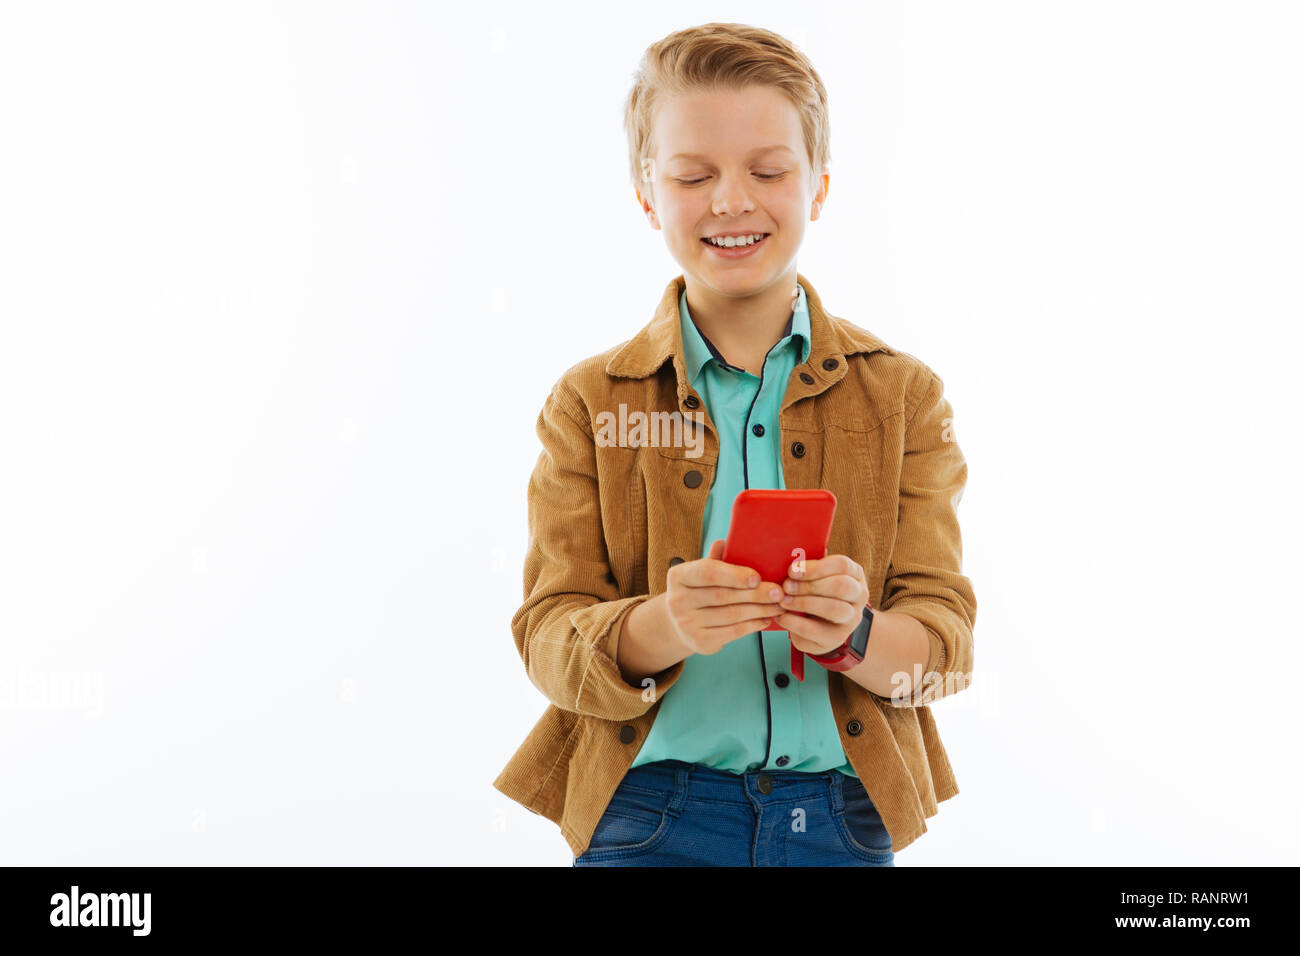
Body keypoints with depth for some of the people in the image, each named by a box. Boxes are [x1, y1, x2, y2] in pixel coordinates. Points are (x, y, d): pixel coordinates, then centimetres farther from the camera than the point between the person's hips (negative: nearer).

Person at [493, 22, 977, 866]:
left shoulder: (903, 395, 4)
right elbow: (549, 636, -6)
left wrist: (854, 633, -24)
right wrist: (664, 627, -27)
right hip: (650, 807, -1)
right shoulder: (590, 403, 2)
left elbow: (947, 636, -2)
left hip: (842, 814, 1)